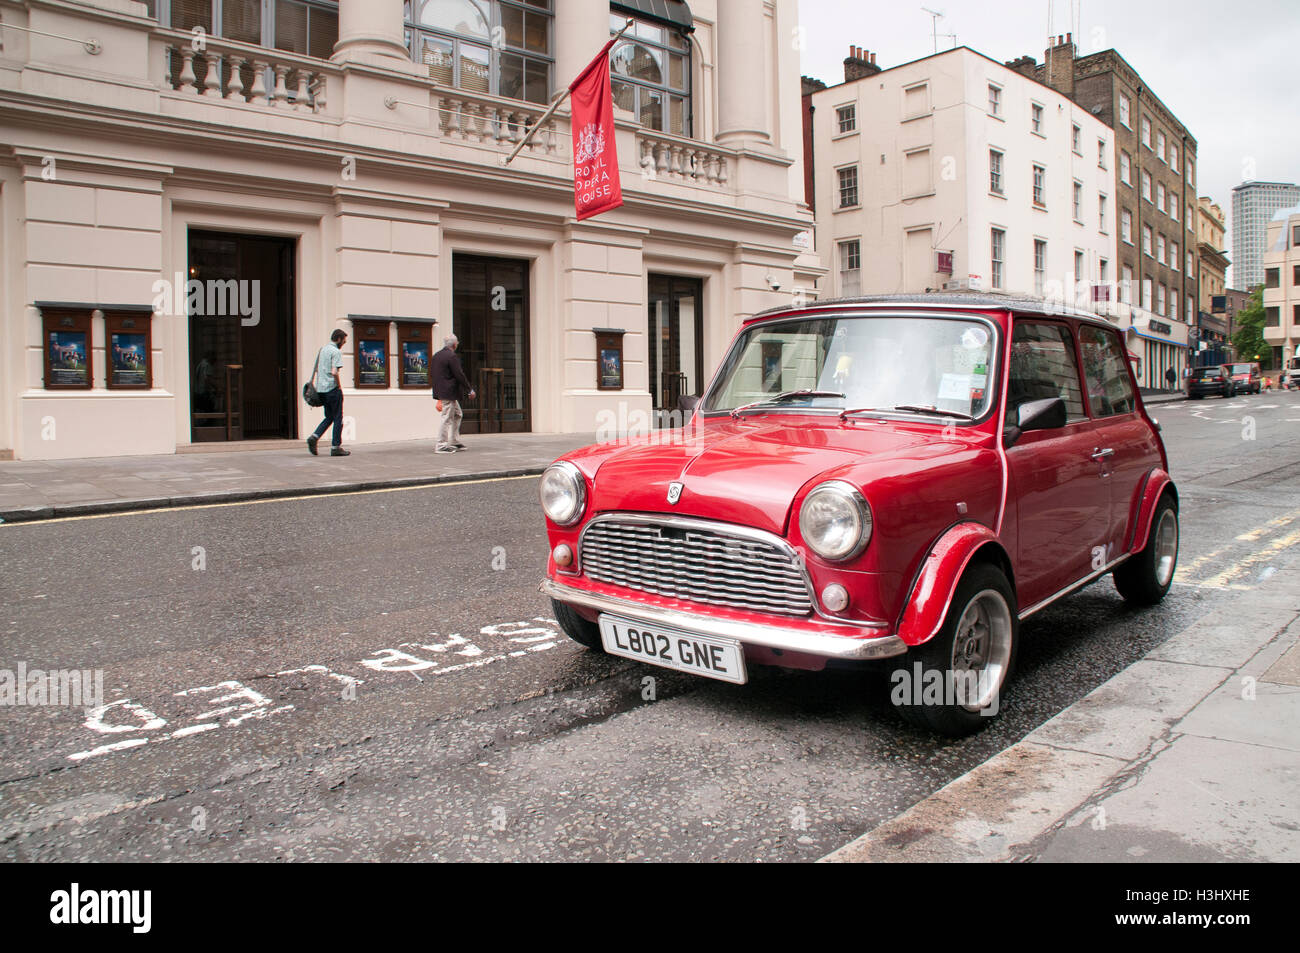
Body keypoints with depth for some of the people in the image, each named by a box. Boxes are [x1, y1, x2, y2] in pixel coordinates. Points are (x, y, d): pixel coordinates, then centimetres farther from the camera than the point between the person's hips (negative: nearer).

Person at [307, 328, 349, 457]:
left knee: (329, 417, 17)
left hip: (321, 389, 8)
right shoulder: (336, 352, -11)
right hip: (333, 388, -8)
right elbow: (334, 372, -21)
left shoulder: (322, 350, 16)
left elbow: (316, 369, 20)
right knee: (338, 418, 0)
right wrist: (339, 386, -9)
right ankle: (336, 447, 1)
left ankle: (314, 437, -1)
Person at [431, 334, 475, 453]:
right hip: (449, 393, -10)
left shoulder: (436, 356, 12)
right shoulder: (452, 356, -16)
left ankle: (454, 442, 22)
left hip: (440, 390, 10)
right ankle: (441, 446, -2)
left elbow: (431, 374, 16)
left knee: (457, 415, 19)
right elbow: (460, 375, -17)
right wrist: (470, 390, -9)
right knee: (447, 418, -4)